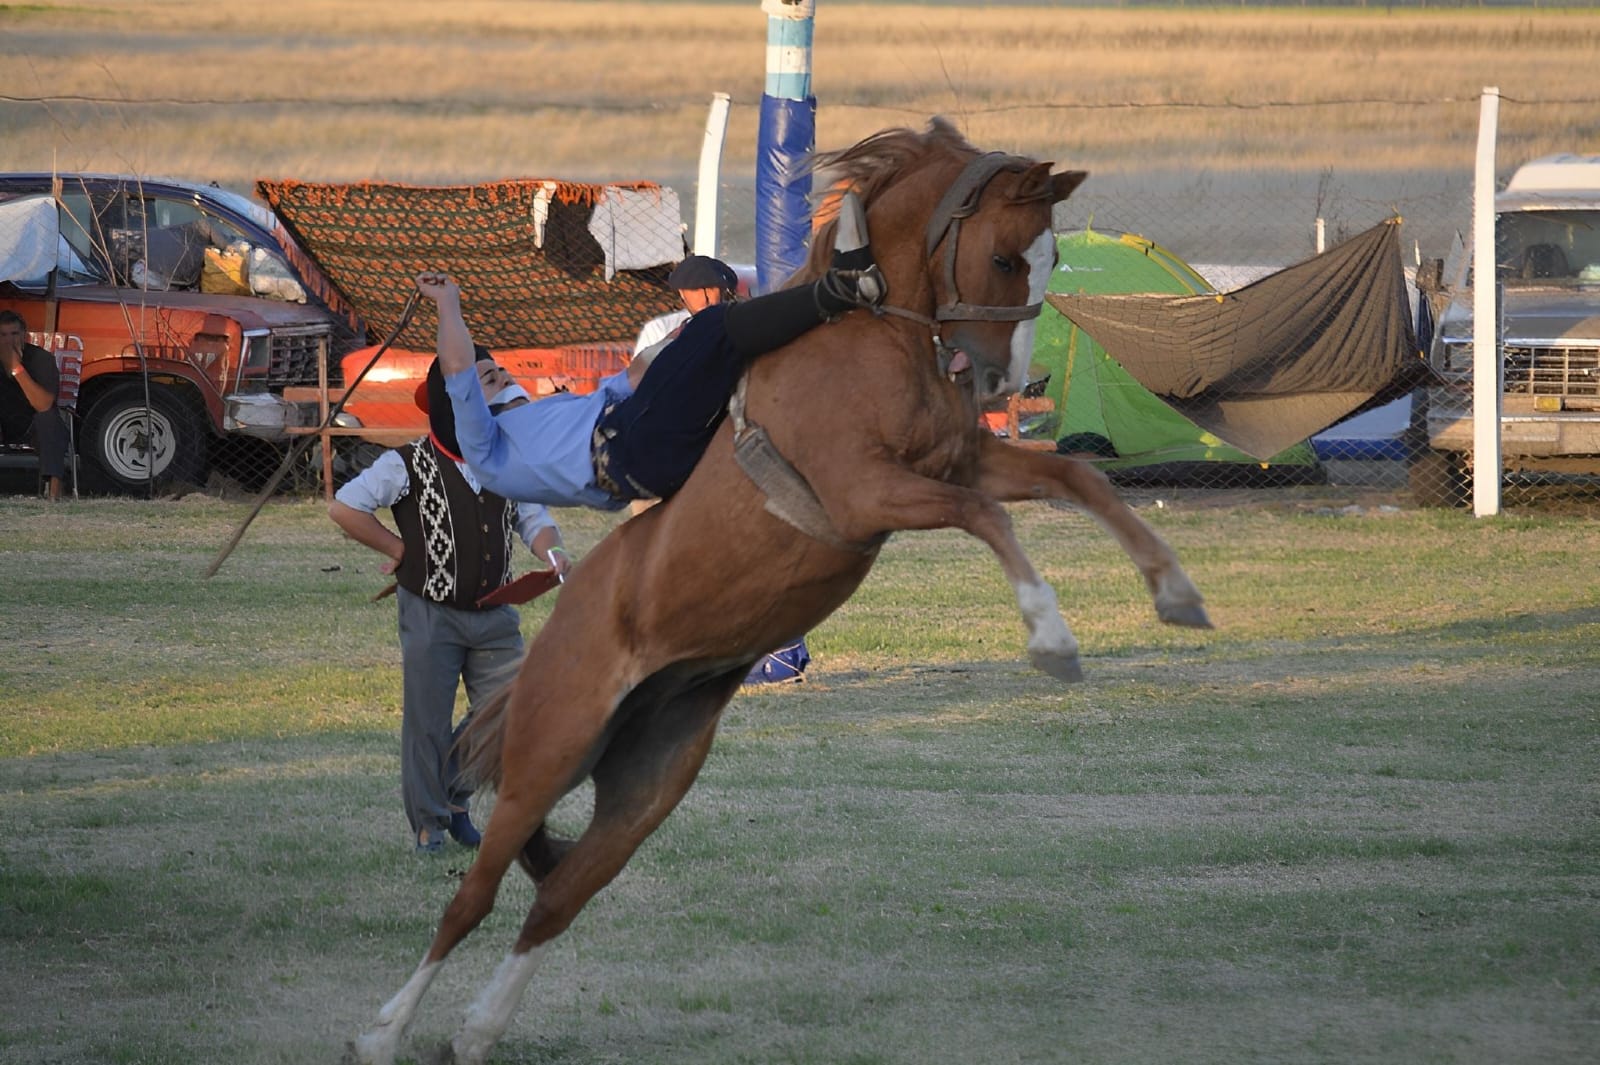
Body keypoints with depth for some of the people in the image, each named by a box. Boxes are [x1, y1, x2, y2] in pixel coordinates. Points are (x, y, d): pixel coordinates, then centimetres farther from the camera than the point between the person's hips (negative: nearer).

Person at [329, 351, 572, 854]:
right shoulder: (410, 466, -8)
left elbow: (534, 519, 15)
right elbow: (344, 508, -12)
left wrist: (552, 550, -8)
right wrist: (401, 551, -8)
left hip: (495, 617, 5)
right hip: (431, 614, -5)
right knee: (428, 722, 0)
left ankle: (454, 794, 25)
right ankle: (429, 822, 12)